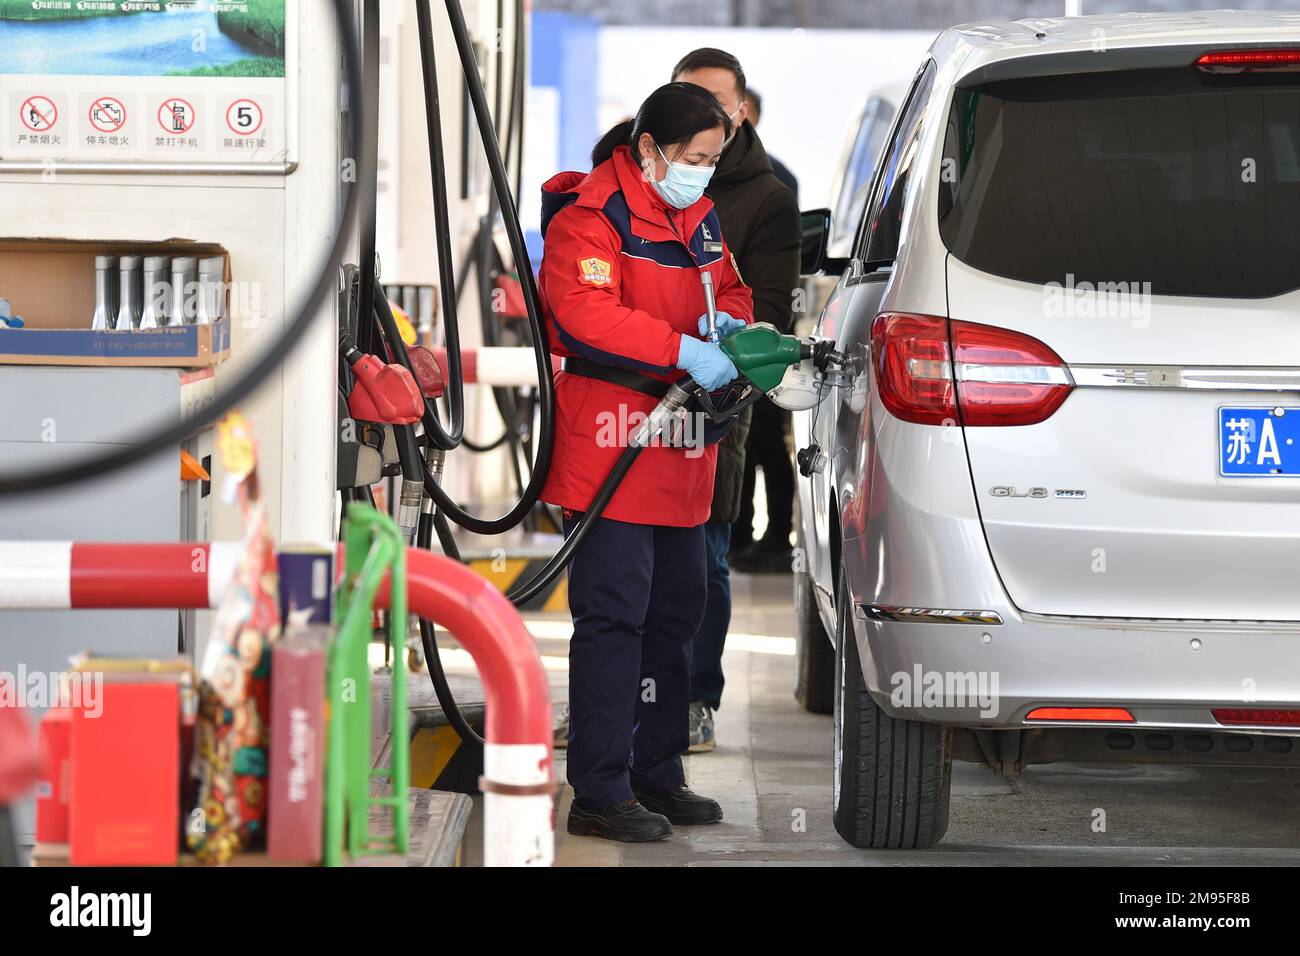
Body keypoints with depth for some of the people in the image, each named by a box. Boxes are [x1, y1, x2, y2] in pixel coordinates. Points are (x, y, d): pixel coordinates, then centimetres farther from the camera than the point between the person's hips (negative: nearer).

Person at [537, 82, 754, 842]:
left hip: (679, 451, 9)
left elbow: (731, 289, 25)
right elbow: (585, 317, -24)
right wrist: (683, 351, -29)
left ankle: (658, 775, 24)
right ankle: (600, 793, -6)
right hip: (608, 445, -9)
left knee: (677, 608, 14)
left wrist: (729, 317, 0)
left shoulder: (702, 218, 15)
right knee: (614, 614, -9)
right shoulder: (591, 215, -12)